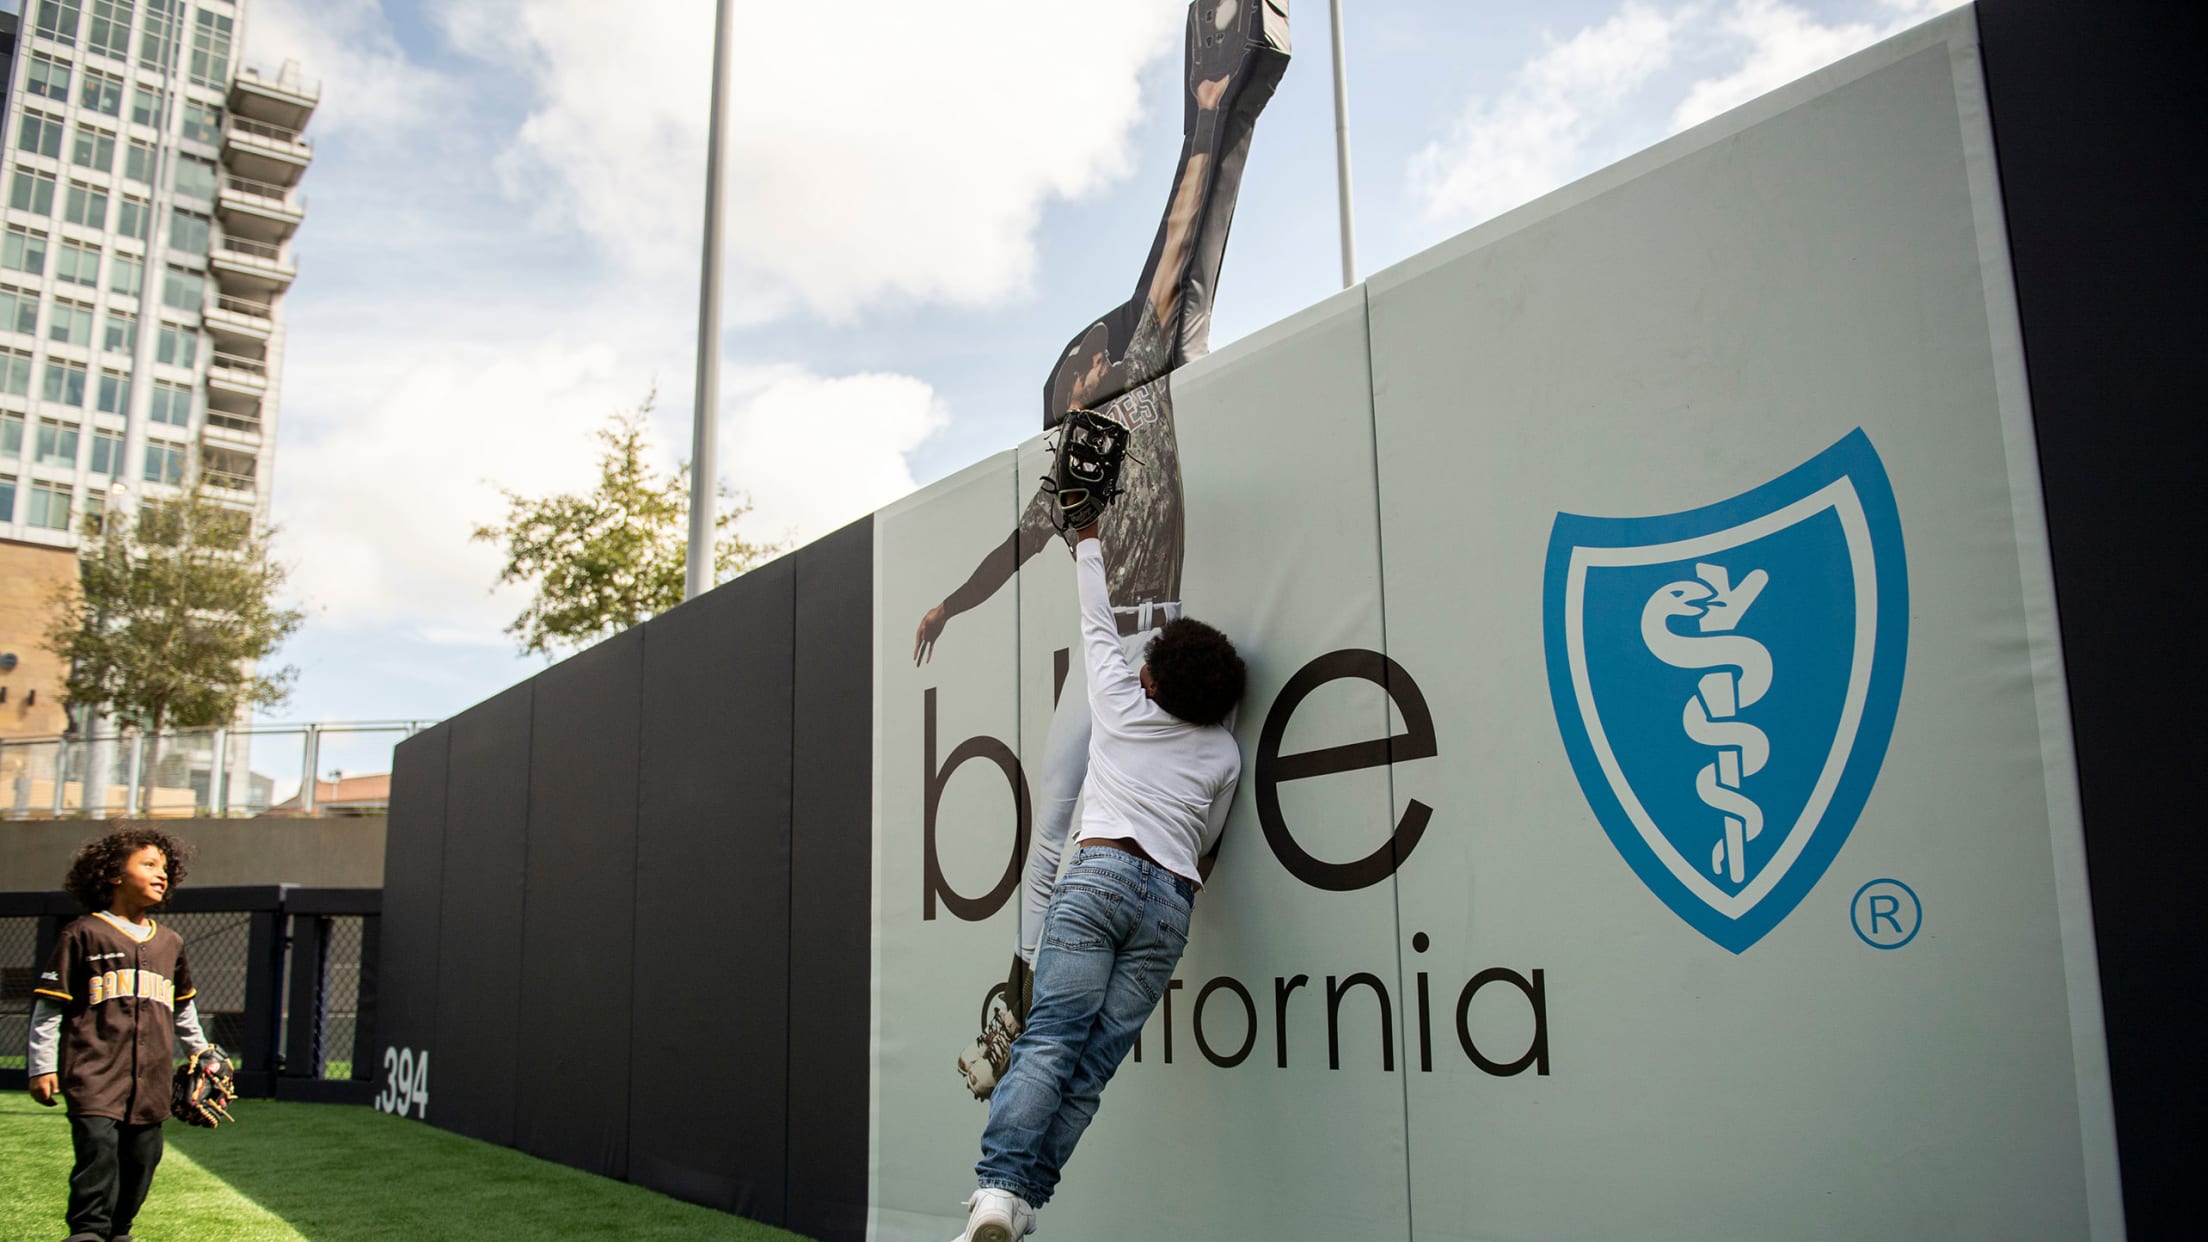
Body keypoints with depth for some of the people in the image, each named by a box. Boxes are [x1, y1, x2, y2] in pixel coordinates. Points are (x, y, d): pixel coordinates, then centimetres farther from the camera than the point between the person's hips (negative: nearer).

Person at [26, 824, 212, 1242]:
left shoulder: (169, 944, 16)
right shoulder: (84, 935, 1)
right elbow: (48, 1005, 1)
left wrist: (201, 1054, 30)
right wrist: (42, 1066, -3)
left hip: (151, 1078, 5)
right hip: (94, 1071, -5)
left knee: (141, 1156, 6)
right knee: (98, 1145, -17)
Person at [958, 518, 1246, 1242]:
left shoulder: (1124, 706, 13)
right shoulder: (1224, 755, 18)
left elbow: (1098, 626, 28)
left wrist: (1088, 544, 43)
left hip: (1099, 872, -2)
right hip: (1172, 899, 2)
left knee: (1049, 1041, -12)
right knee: (1093, 1063, -1)